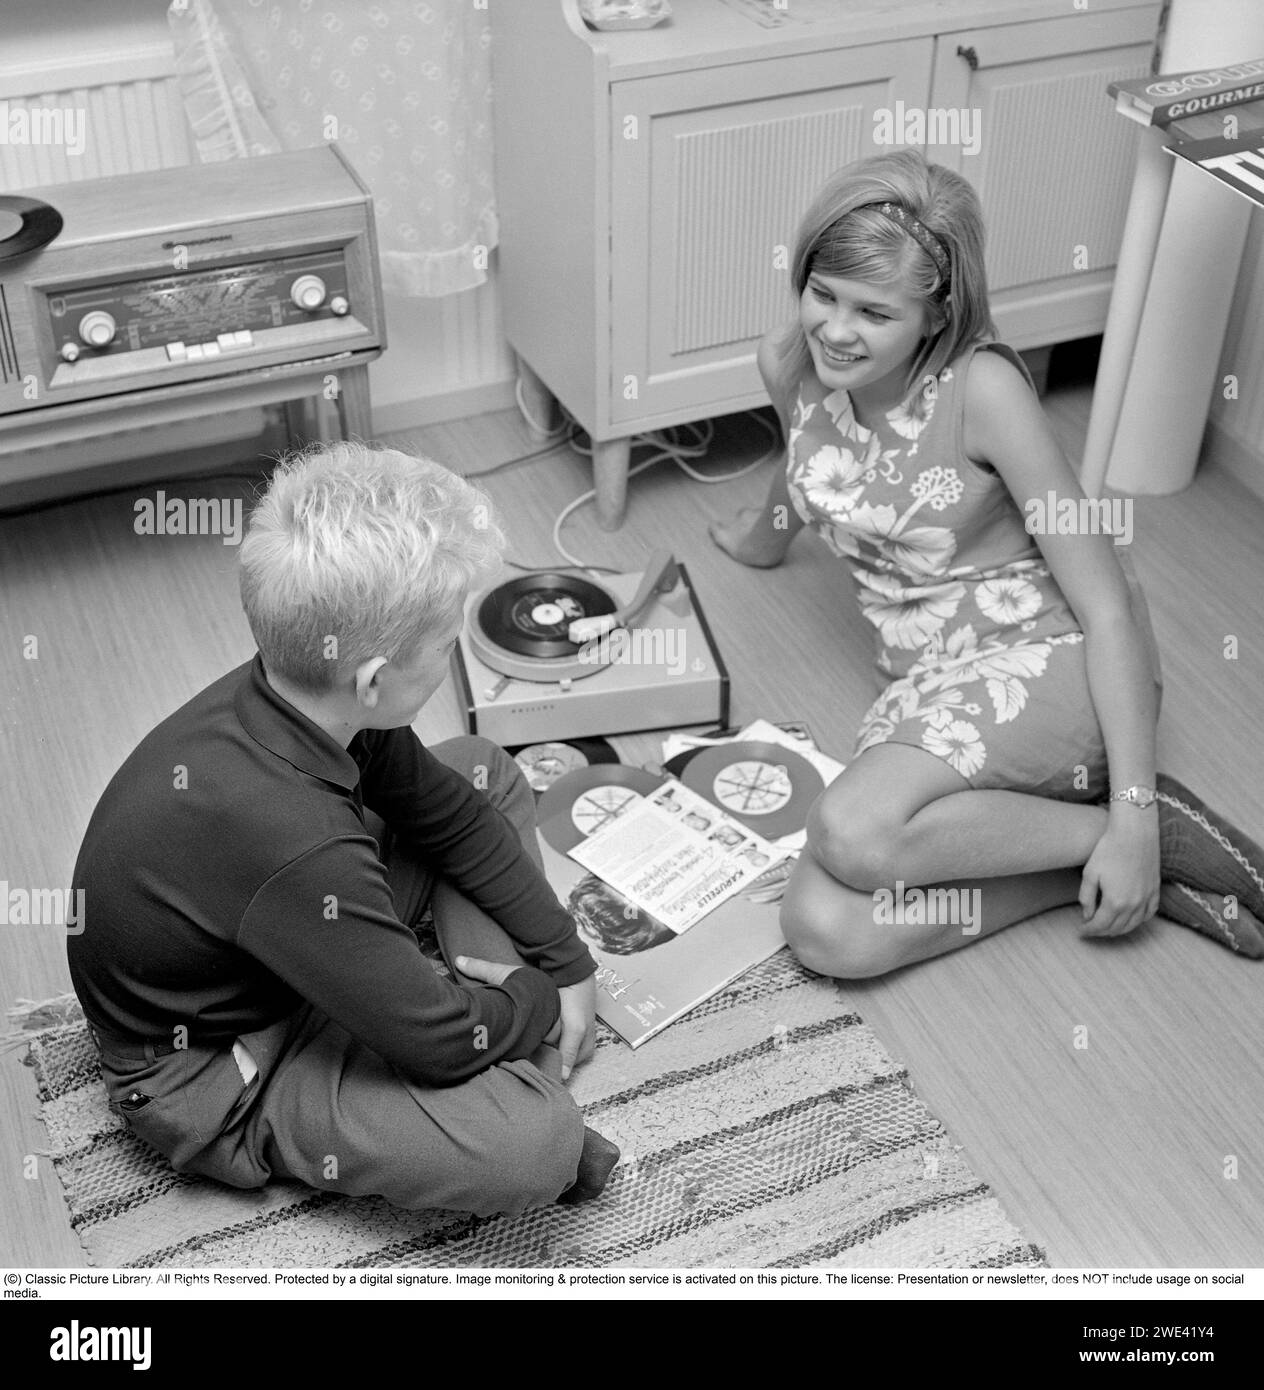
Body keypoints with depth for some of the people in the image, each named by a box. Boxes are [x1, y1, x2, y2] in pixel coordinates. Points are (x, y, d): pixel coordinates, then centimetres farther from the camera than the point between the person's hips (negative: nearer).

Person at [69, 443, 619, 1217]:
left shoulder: (296, 700, -15)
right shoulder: (293, 840, -40)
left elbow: (451, 815, 2)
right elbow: (439, 1037, -28)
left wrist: (571, 962, 5)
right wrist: (543, 998, -7)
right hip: (215, 1078, -9)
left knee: (487, 774, 8)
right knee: (533, 1144, -33)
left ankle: (524, 1060, 2)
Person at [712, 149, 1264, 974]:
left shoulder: (982, 387, -19)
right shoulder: (790, 365, -3)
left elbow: (1108, 605, -19)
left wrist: (1133, 815, -24)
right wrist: (759, 535, 45)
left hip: (1050, 656, -5)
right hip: (928, 683, 6)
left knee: (855, 836, -34)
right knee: (824, 931, -22)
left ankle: (1157, 829, -11)